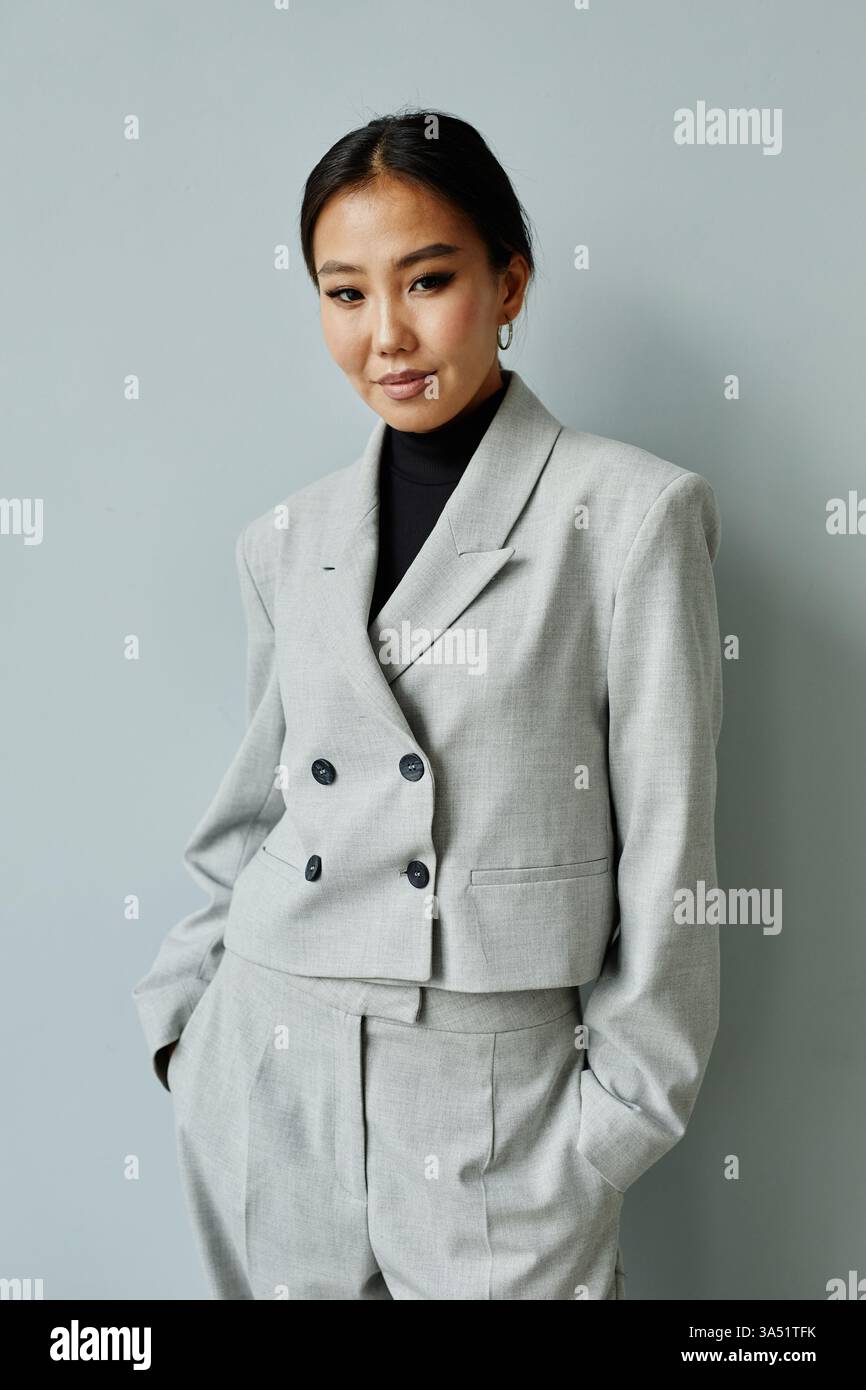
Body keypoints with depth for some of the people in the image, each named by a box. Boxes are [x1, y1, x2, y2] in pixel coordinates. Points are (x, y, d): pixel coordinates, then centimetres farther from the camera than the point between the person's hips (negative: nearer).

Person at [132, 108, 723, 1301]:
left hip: (492, 1090, -3)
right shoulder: (288, 540, 6)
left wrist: (621, 1104, -5)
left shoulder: (631, 512, -7)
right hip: (266, 1075, 4)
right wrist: (182, 1004, 10)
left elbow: (667, 845, -6)